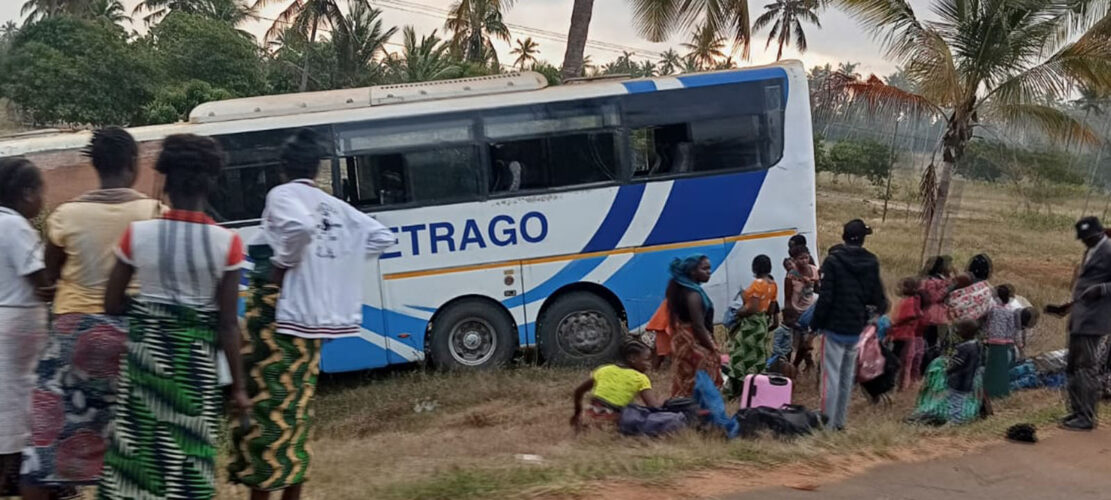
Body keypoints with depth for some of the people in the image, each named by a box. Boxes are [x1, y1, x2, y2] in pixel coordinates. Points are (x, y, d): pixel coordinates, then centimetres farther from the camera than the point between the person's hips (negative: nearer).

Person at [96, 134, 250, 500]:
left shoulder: (137, 234, -6)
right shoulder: (226, 243, -10)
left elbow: (112, 304, 1)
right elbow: (228, 324, -9)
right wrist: (238, 385, -2)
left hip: (145, 348, 1)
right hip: (196, 355, -1)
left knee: (138, 444, 12)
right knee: (189, 449, 7)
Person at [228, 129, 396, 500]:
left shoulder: (282, 195, -7)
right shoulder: (336, 207, 12)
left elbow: (300, 227, -29)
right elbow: (383, 237, 15)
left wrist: (281, 267, -16)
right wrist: (336, 263, 13)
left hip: (279, 313, -7)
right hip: (315, 318, 7)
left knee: (266, 404, -2)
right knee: (297, 407, 14)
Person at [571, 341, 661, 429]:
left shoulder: (604, 369, 13)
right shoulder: (640, 378, -1)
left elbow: (578, 390, 19)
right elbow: (654, 406, -11)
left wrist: (577, 413, 32)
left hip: (593, 414, 5)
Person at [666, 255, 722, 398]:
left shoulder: (681, 289, 9)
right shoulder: (693, 294, -20)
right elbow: (699, 326, -22)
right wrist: (713, 349, -15)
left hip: (682, 342, 10)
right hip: (696, 344, -10)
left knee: (683, 385, 13)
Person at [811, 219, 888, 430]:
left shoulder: (833, 260, -12)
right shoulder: (872, 264, 1)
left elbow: (825, 297, -15)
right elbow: (878, 299, 4)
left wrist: (816, 323, -5)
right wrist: (867, 315, 23)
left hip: (835, 327, -4)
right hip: (856, 329, 4)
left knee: (831, 375, -1)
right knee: (847, 376, 14)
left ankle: (827, 422, 0)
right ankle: (840, 421, 20)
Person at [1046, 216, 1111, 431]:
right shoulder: (1090, 252, 19)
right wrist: (1065, 308, 26)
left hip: (1092, 318, -10)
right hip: (1079, 317, 10)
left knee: (1086, 366, -9)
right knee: (1073, 367, 13)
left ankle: (1087, 418, -5)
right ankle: (1077, 412, 21)